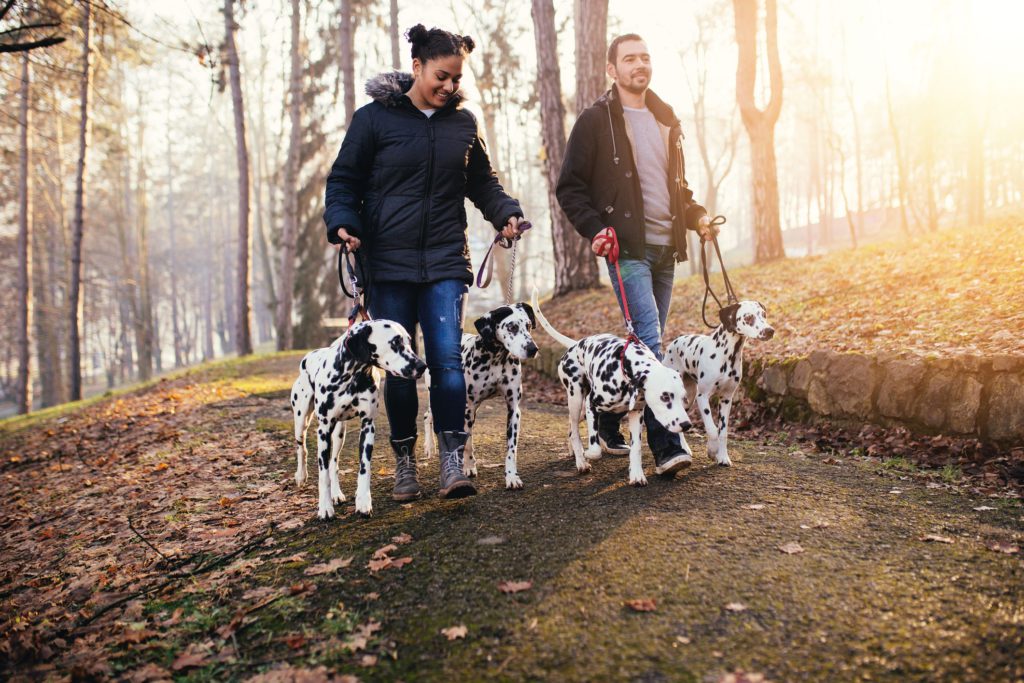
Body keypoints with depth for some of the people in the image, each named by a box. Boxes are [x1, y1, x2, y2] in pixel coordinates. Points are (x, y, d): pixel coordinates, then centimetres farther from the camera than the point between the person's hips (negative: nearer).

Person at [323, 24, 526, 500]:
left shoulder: (462, 122, 10)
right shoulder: (374, 117, 0)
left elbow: (482, 182, 19)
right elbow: (344, 180, 3)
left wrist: (506, 213, 1)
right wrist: (342, 222, -15)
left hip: (445, 262, 2)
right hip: (388, 262, -1)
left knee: (448, 357, -9)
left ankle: (452, 461, -4)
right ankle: (404, 461, 18)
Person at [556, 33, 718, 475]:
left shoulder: (666, 119, 18)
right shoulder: (595, 120, -1)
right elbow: (569, 188, -2)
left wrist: (696, 215, 8)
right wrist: (594, 229, -15)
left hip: (665, 248, 7)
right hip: (627, 248, -7)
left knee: (644, 342, 11)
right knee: (650, 339, -16)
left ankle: (609, 424, 26)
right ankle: (667, 446, -16)